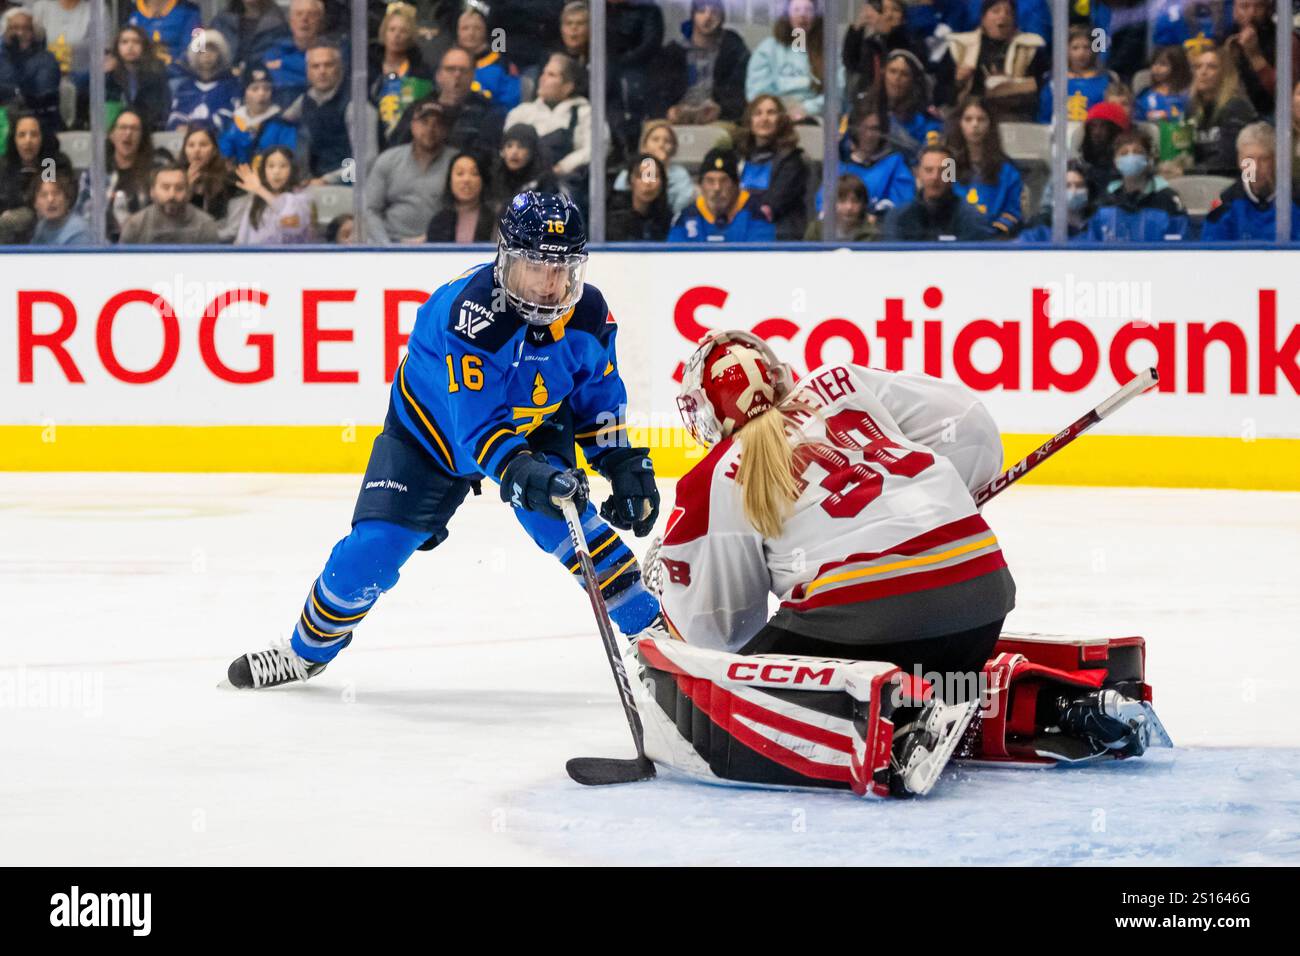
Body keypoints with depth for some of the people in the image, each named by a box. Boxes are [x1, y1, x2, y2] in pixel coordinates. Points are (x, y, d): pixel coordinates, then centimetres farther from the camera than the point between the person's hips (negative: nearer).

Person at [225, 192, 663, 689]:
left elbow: (599, 393, 0)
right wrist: (527, 477, -57)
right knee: (372, 549, -9)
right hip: (432, 429, -3)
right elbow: (476, 427, -43)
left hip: (533, 425, 3)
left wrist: (624, 464, -10)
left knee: (563, 516, -23)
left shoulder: (588, 313, -20)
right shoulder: (471, 311, -38)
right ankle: (310, 648, 17)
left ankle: (653, 631, -12)